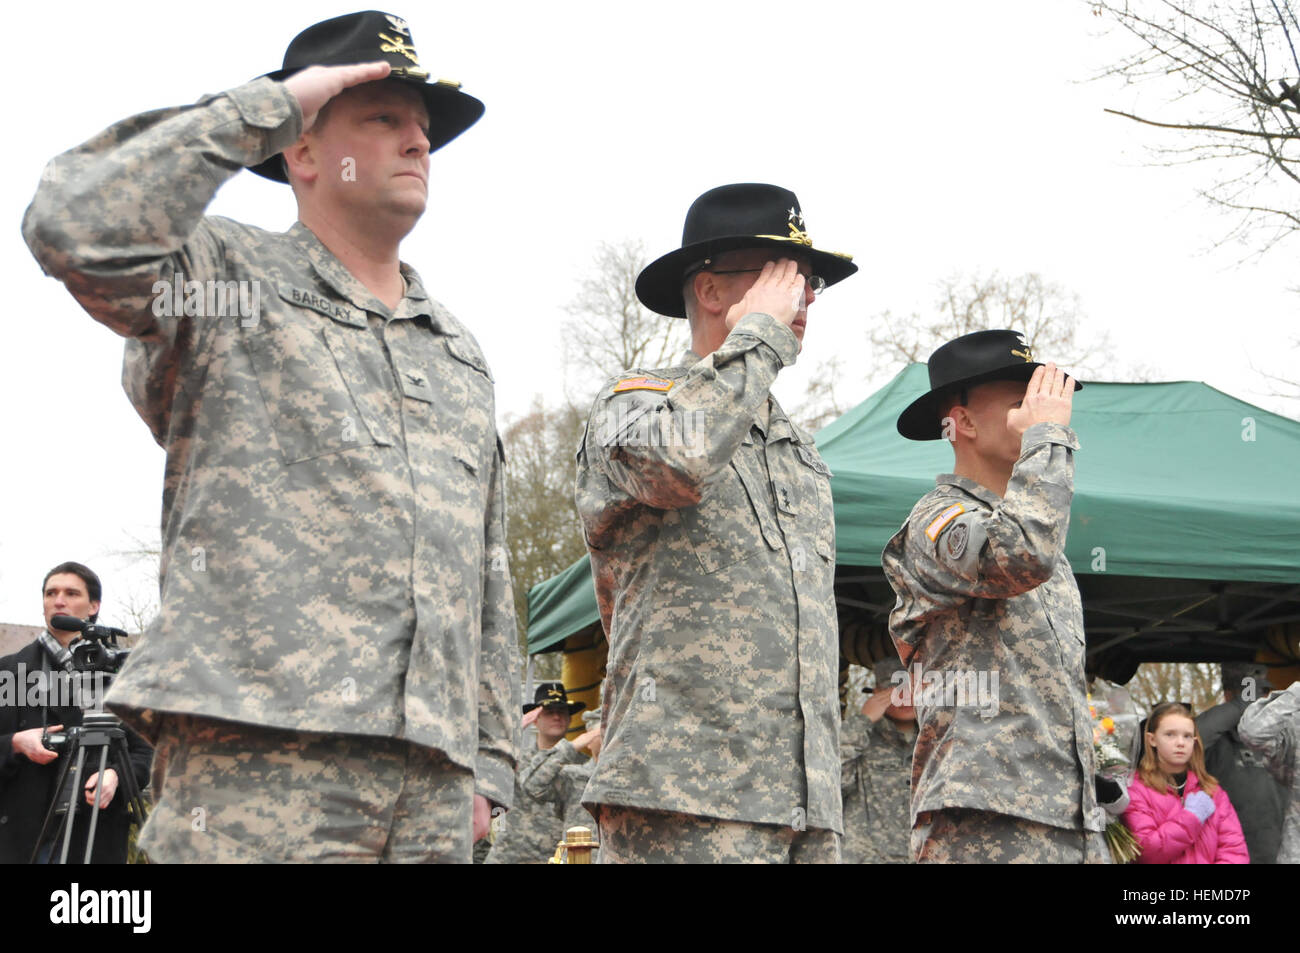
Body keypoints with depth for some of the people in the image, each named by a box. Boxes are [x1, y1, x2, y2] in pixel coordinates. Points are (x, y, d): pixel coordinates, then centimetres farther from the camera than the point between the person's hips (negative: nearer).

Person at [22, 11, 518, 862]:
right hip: (259, 758, -5)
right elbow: (76, 228, -16)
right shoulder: (226, 281, 7)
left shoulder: (462, 356, 24)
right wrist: (267, 108, -6)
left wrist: (489, 759, 16)